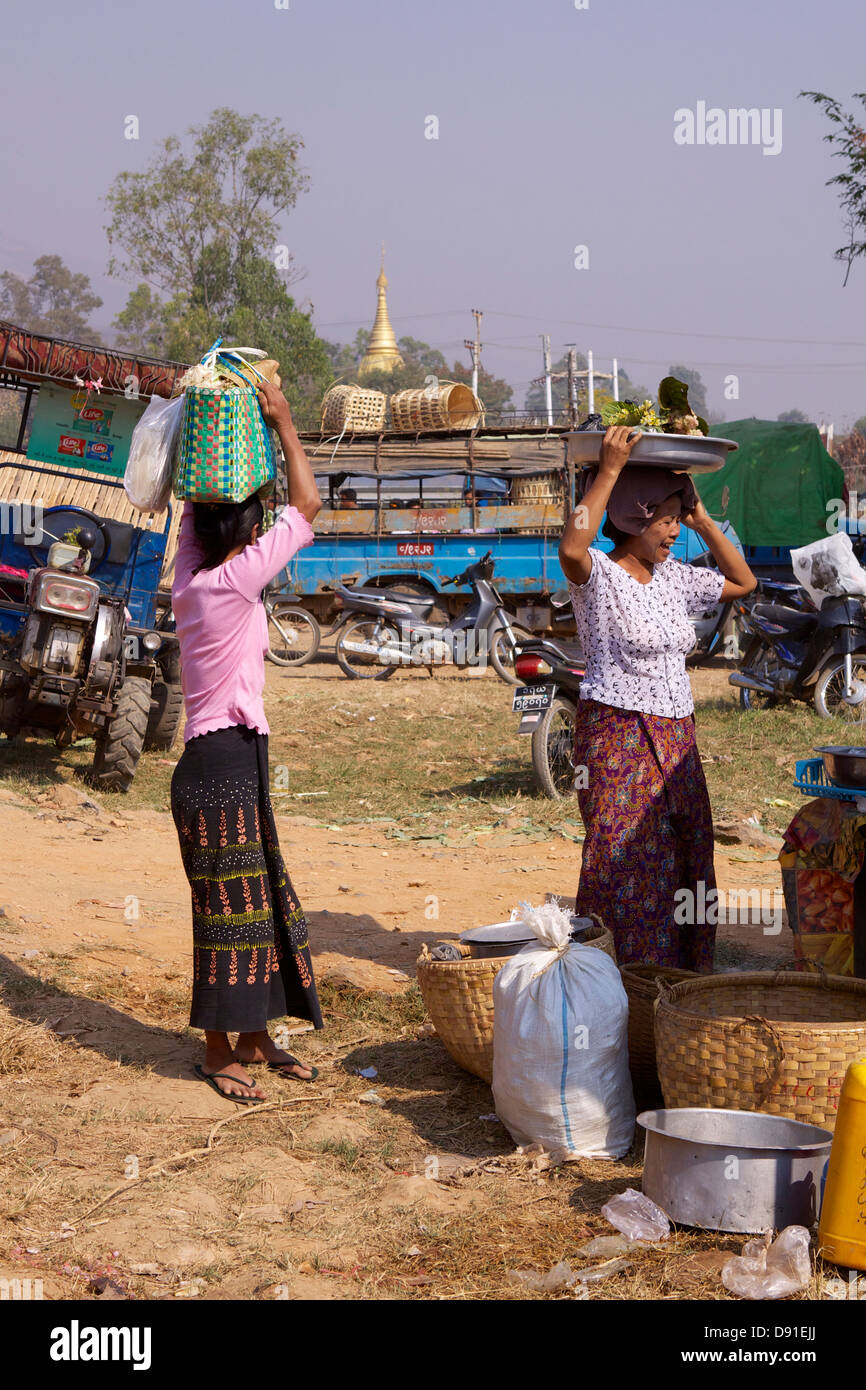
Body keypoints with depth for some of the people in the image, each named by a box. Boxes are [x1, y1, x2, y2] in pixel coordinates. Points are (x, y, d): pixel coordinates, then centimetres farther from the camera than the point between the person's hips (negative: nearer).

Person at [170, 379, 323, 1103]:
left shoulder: (192, 575, 6)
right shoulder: (235, 580, -16)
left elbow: (196, 503, 22)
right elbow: (307, 505, -12)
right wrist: (283, 423, -4)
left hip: (221, 763, 9)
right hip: (224, 768, -9)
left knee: (259, 900, 15)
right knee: (229, 907, 0)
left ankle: (256, 1038, 25)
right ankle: (221, 1051, 10)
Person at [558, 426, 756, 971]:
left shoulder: (674, 577, 12)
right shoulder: (598, 574, -9)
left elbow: (743, 582, 24)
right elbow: (570, 548, -33)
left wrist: (703, 520, 13)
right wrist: (609, 471, -30)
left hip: (675, 738, 7)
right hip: (616, 736, -7)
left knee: (685, 856, 7)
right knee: (626, 864, -7)